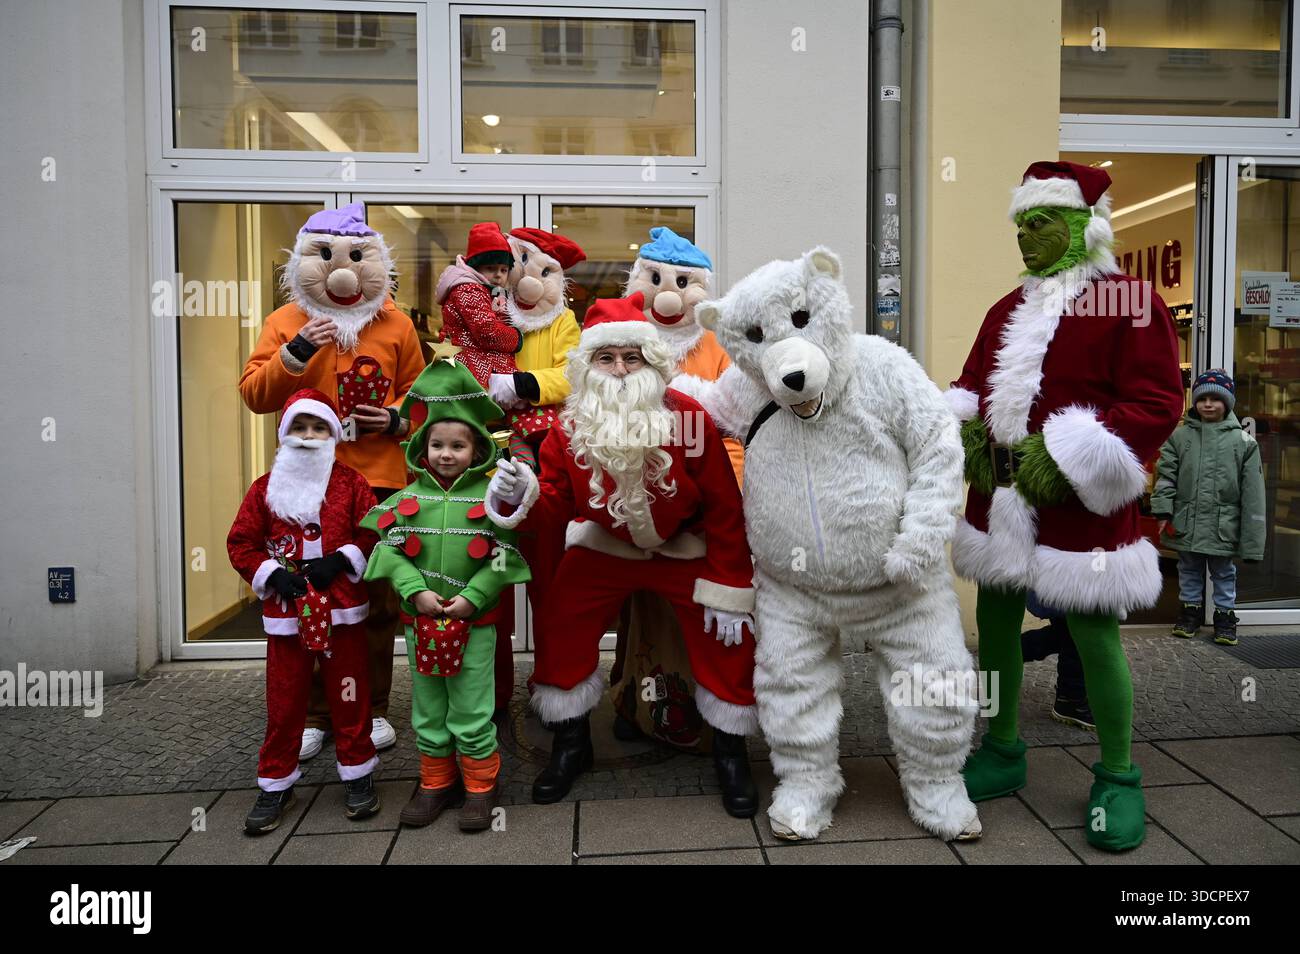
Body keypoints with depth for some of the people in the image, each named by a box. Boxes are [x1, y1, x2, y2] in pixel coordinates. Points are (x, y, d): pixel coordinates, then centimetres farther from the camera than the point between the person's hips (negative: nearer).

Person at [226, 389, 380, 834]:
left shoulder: (350, 483, 1)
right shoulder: (265, 488, 3)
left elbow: (374, 533, -3)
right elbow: (240, 542, 3)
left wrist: (341, 560, -15)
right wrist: (271, 573, -10)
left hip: (342, 611, -1)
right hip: (285, 613, 1)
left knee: (349, 696, 8)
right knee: (284, 700, 9)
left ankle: (358, 772, 25)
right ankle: (275, 784, 24)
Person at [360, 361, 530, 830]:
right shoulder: (408, 498, 2)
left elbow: (503, 557, -10)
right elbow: (389, 549, -3)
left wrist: (471, 598, -17)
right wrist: (416, 592, -15)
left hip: (475, 622, -3)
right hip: (419, 620, 3)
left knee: (472, 712, 5)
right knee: (428, 711, 16)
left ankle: (480, 787, 23)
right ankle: (436, 782, 33)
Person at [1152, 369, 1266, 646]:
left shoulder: (1243, 441, -4)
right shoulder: (1180, 436, -1)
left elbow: (1252, 494, -5)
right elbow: (1165, 476, 0)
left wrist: (1251, 540, -7)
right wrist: (1164, 512, -9)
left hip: (1223, 526, -1)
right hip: (1187, 523, 1)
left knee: (1224, 573, 13)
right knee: (1189, 571, 16)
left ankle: (1225, 615, 28)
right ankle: (1191, 609, 32)